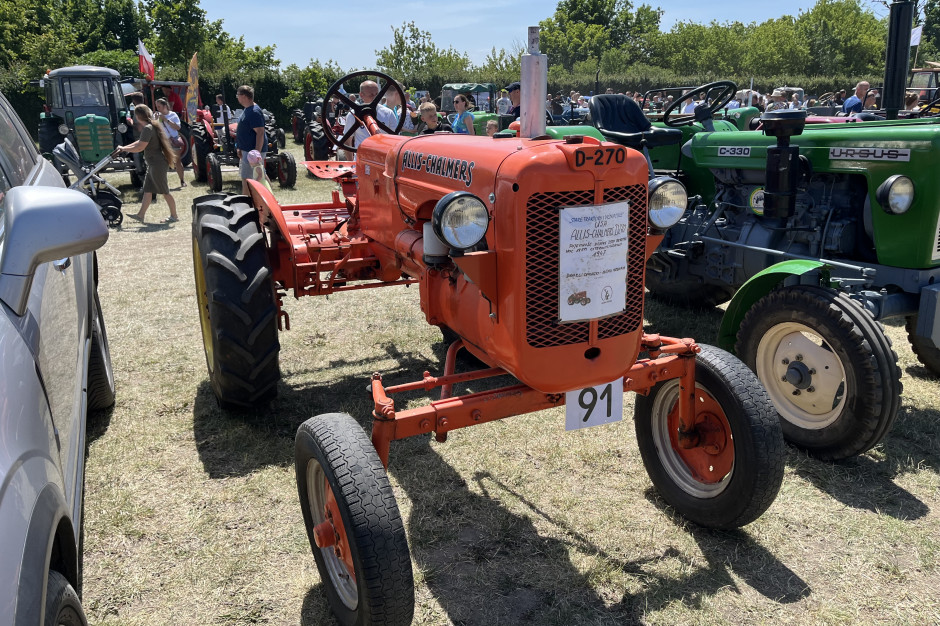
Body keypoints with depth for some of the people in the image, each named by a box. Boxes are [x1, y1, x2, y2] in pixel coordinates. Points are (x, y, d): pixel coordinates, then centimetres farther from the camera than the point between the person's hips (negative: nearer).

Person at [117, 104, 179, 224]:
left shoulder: (148, 128, -19)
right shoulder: (152, 125, 12)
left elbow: (140, 147, -19)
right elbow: (141, 142, 21)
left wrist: (123, 149, -6)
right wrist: (125, 147, 15)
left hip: (157, 165, -10)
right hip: (153, 164, 10)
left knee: (165, 191, -2)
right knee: (147, 190, 13)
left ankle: (174, 216, 6)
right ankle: (140, 215, 19)